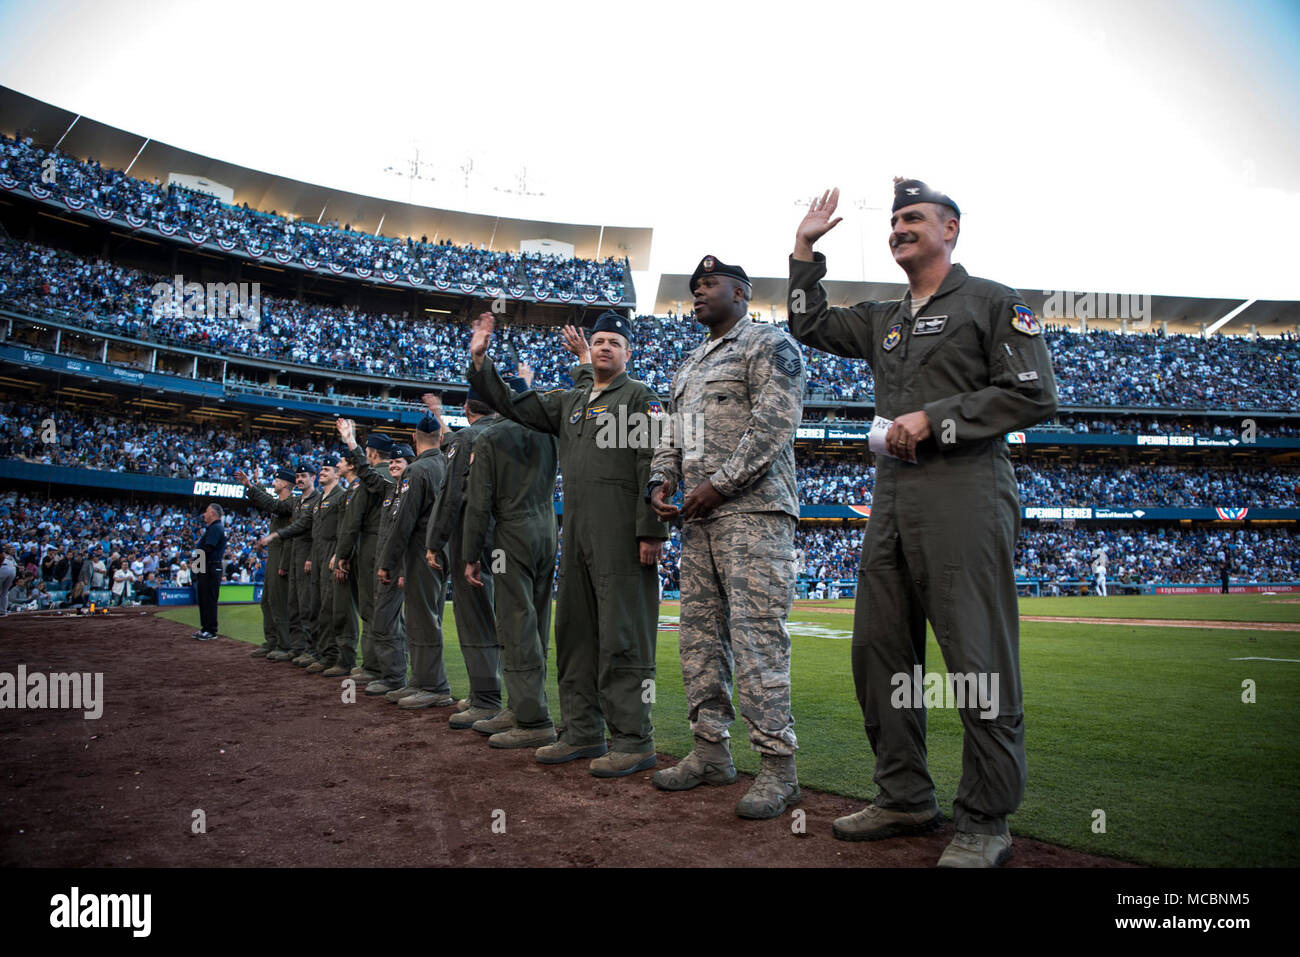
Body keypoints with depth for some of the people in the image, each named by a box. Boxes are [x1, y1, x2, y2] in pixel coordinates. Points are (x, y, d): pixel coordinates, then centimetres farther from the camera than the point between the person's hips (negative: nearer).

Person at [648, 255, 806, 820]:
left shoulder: (769, 345, 0)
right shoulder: (689, 365, 26)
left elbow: (776, 421, -13)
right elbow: (673, 434, 25)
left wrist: (721, 483, -16)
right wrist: (662, 481, 5)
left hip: (752, 510, -8)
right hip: (698, 518, 9)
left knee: (756, 635, -12)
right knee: (700, 634, 8)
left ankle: (777, 765, -5)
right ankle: (711, 751, 17)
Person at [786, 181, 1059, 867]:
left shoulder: (992, 302, 3)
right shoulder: (884, 319, 23)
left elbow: (1035, 396, -6)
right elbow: (811, 327, 29)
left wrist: (936, 419, -11)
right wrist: (806, 248, 23)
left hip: (965, 490, -7)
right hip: (892, 494, 8)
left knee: (979, 658, -6)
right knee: (879, 649, 8)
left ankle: (985, 823, 5)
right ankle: (905, 799, 20)